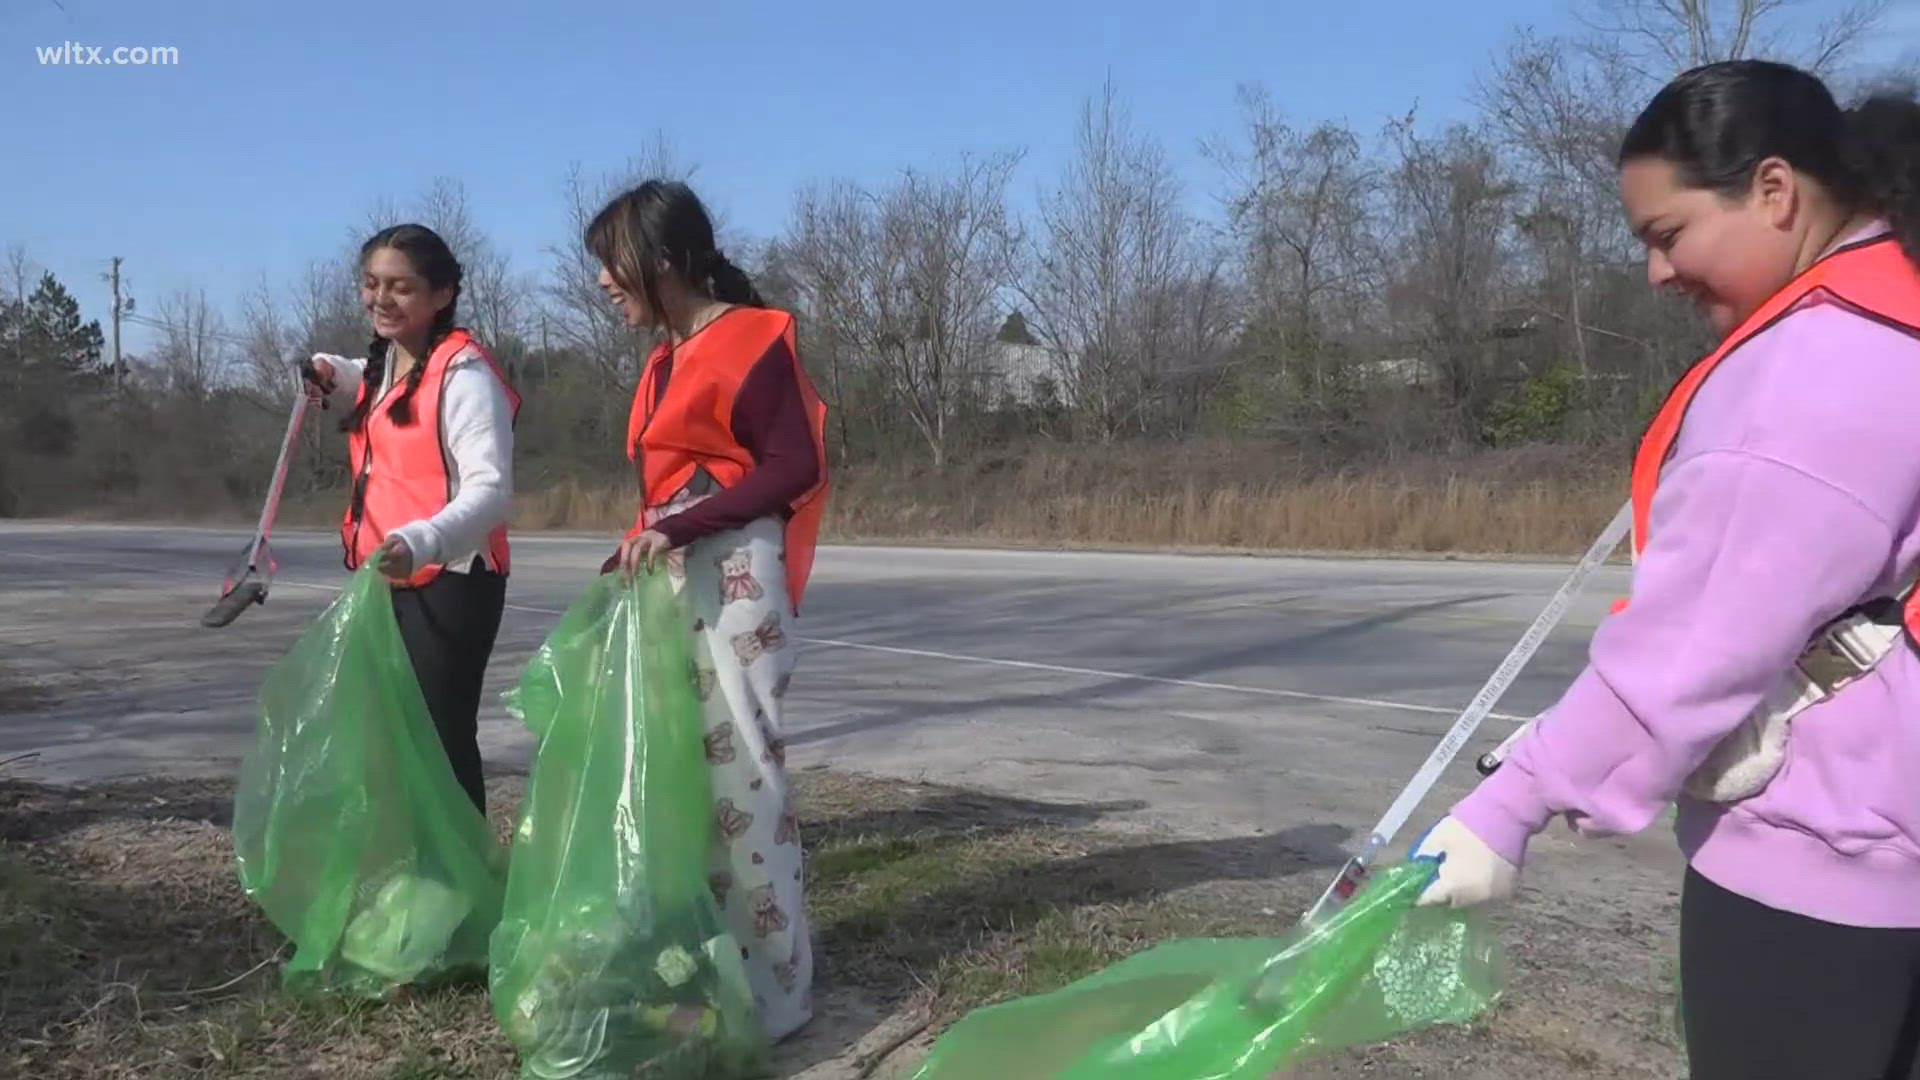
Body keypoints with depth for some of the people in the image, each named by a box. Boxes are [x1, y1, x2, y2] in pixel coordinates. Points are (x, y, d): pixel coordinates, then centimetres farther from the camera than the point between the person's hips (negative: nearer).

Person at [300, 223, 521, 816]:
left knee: (440, 737, -8)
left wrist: (420, 542, -43)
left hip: (448, 583, -9)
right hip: (388, 582, 10)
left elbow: (491, 488, -27)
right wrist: (333, 372, 21)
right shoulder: (385, 366, 14)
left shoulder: (464, 373, -16)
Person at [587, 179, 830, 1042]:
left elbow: (795, 468, -14)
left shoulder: (752, 340, -7)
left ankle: (771, 987, 4)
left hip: (733, 575, -8)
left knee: (739, 765, -6)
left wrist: (679, 530, -19)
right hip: (671, 578, 8)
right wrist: (633, 554, 8)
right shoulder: (667, 360, 18)